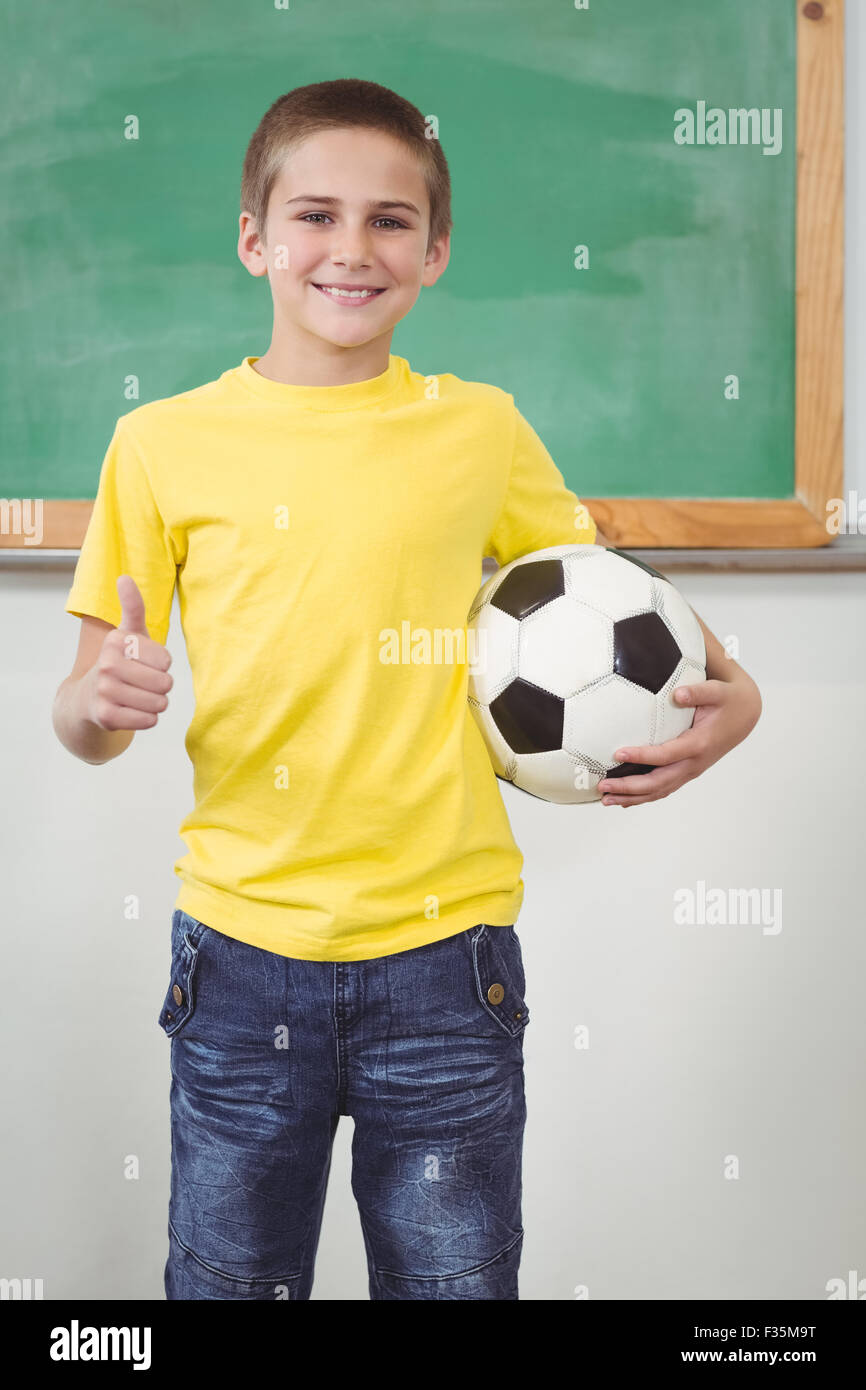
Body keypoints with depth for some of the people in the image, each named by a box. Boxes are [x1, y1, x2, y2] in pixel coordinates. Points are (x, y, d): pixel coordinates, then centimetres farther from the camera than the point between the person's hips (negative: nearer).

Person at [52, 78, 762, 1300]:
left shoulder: (481, 431, 1)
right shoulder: (164, 442, 0)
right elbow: (86, 717, 3)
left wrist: (727, 692, 2)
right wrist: (102, 703, -20)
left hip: (443, 950, 0)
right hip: (242, 957, 0)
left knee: (453, 1277, 12)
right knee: (228, 1280, 13)